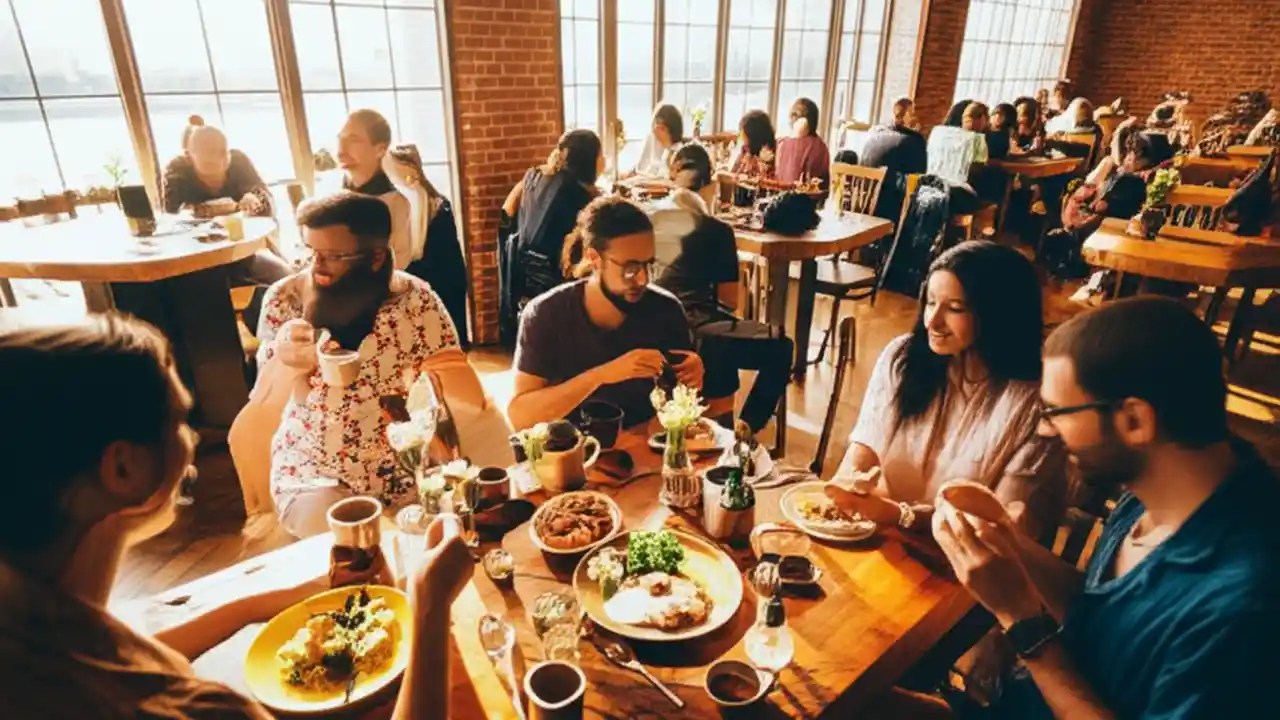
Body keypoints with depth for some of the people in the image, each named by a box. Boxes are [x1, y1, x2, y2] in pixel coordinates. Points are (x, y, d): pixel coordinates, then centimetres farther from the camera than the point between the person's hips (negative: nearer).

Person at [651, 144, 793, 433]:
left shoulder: (649, 220, 10)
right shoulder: (716, 230, -2)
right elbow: (730, 300, 3)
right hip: (692, 337, -6)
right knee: (780, 348, 10)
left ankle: (724, 427, 40)